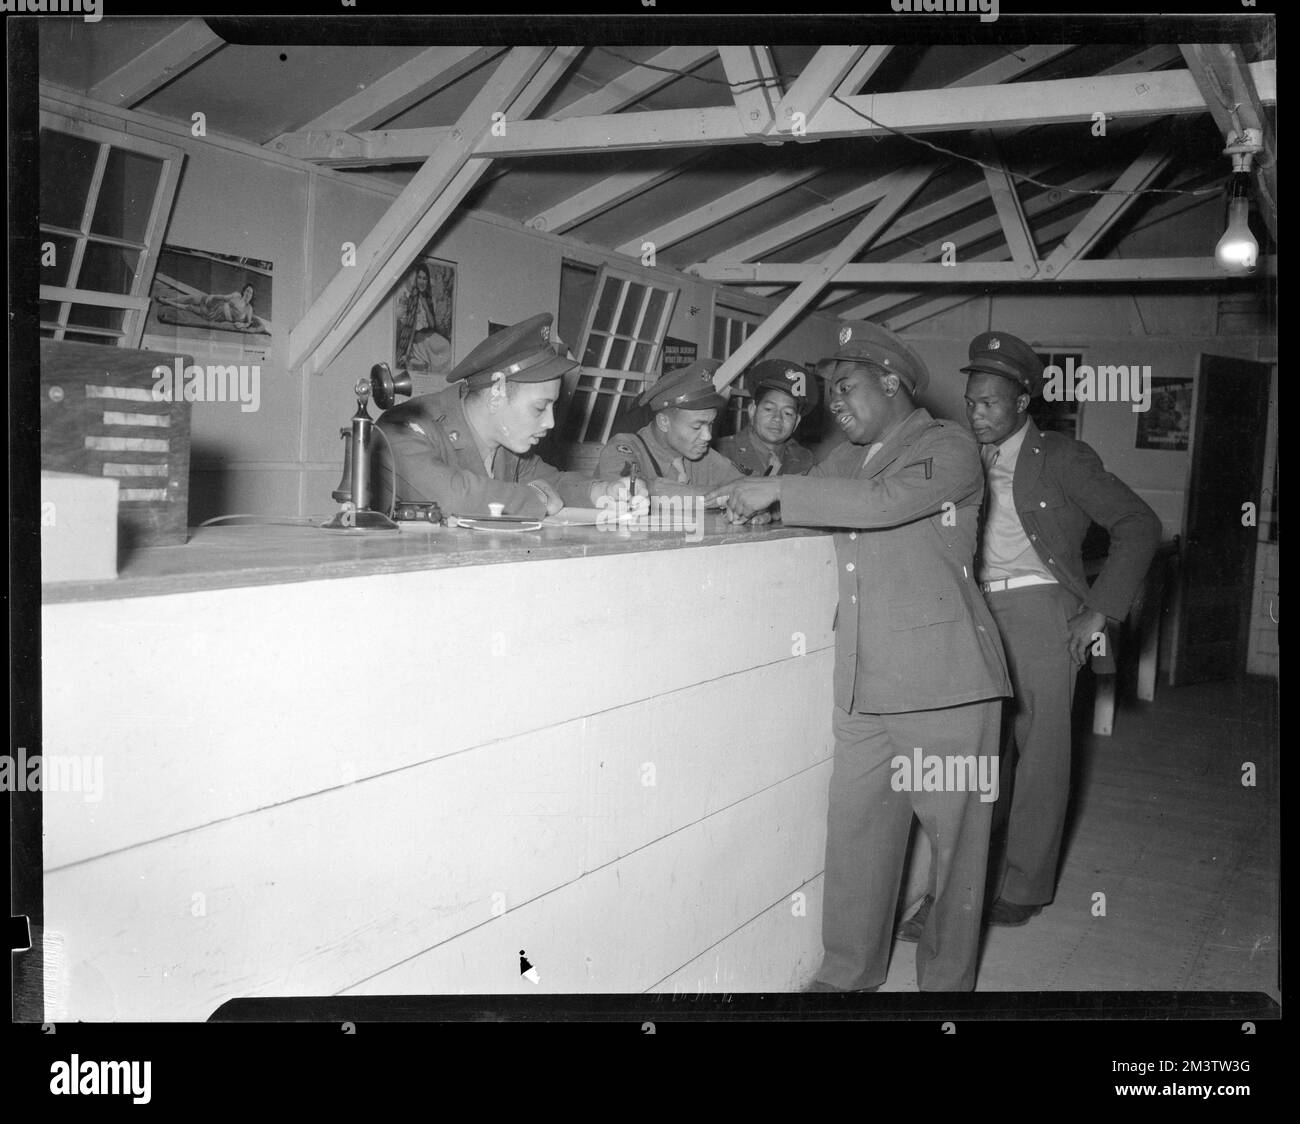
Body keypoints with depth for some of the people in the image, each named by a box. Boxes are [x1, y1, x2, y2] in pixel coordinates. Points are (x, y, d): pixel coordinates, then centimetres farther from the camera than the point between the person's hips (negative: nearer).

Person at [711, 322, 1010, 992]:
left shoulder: (947, 448, -5)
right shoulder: (846, 457, 18)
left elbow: (882, 504, -21)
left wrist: (779, 490, -18)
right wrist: (746, 498, 4)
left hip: (942, 681, -6)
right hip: (865, 683, 6)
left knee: (955, 834, 5)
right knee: (855, 829, 7)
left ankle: (946, 979, 20)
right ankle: (848, 974, 22)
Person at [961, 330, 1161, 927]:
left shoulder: (1062, 457, -1)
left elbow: (1139, 525, -5)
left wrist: (1100, 611, -12)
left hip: (1040, 611, -4)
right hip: (978, 612, 4)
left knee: (1040, 750, 0)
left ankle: (1025, 887, 10)